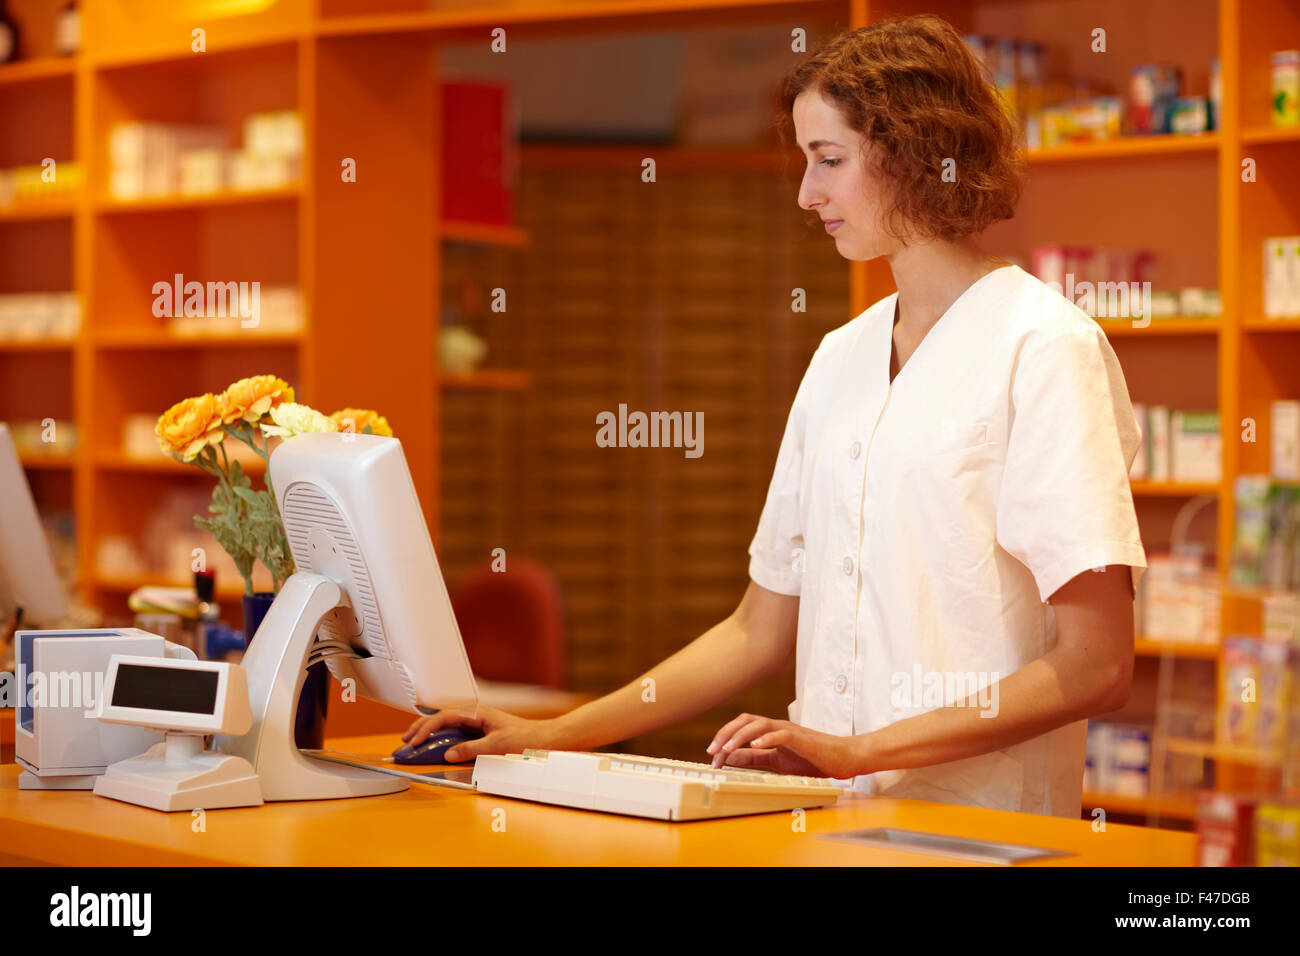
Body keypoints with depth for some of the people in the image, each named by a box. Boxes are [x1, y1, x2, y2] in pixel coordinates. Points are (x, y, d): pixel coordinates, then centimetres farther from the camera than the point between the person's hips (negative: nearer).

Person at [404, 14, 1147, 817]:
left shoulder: (1043, 347, -5)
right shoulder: (840, 358, 17)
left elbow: (1098, 668, -10)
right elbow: (761, 631, 19)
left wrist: (859, 752, -16)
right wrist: (556, 737, 12)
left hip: (979, 827, -5)